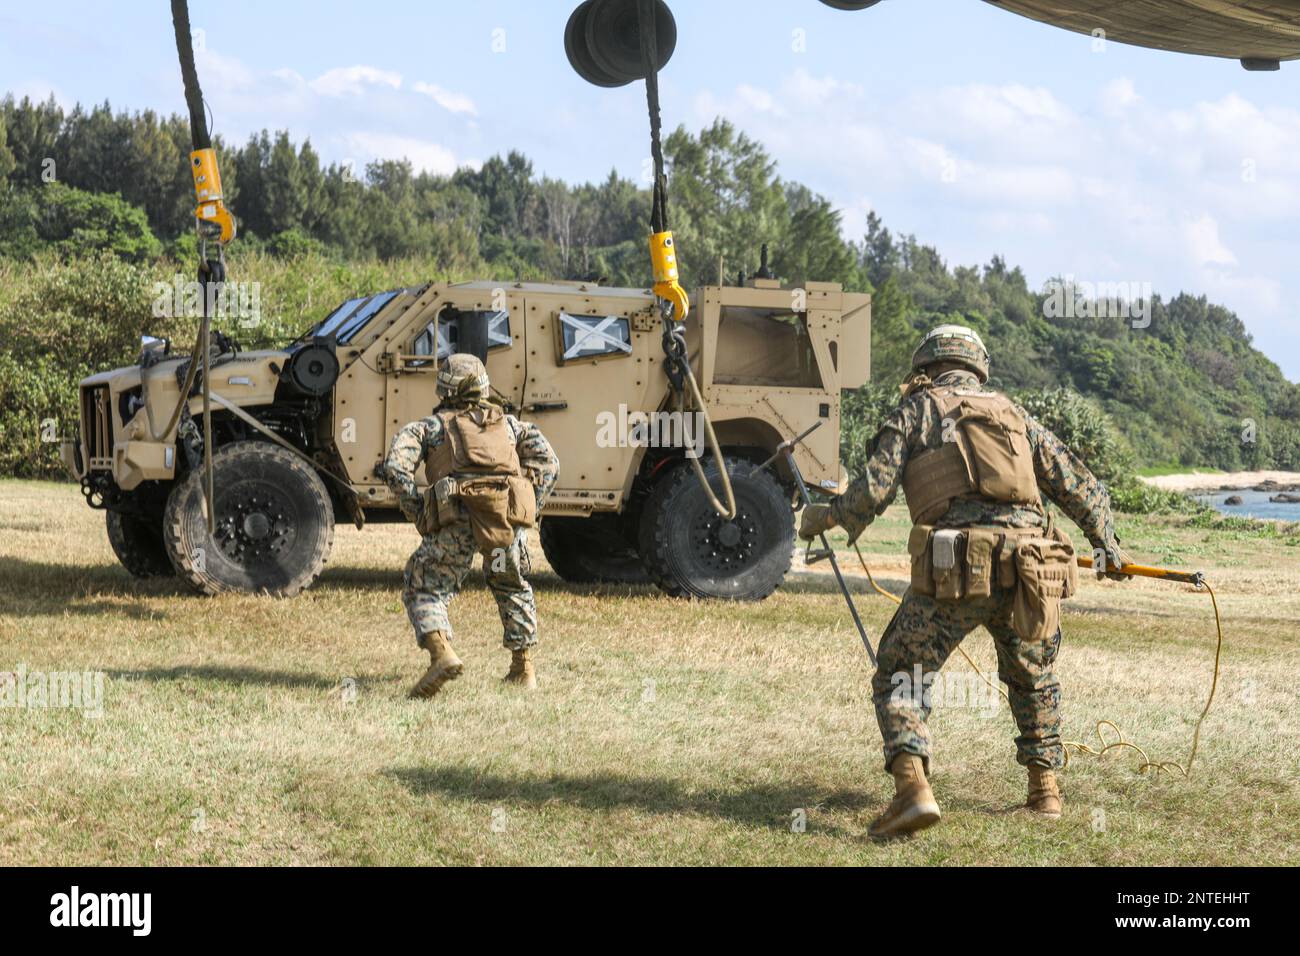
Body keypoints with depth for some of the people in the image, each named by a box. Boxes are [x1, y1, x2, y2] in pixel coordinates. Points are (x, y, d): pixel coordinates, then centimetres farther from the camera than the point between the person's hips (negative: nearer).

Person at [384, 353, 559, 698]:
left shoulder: (430, 426, 22)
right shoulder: (509, 424, 29)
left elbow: (395, 466, 5)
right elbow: (548, 463, 16)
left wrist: (419, 514, 10)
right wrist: (529, 510, 15)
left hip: (457, 514, -3)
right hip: (510, 512, 3)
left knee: (424, 591, 10)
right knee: (511, 587, 29)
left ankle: (442, 654, -16)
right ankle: (524, 667, 27)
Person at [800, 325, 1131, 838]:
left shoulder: (916, 411, 13)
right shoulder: (1014, 414, 25)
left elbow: (873, 490, 1)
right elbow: (1080, 486, 24)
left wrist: (825, 517, 19)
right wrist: (1106, 543, 39)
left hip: (957, 567, -4)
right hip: (1029, 562, 4)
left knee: (899, 674, 5)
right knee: (1032, 676, 29)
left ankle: (913, 788, -15)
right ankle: (1045, 788, 26)